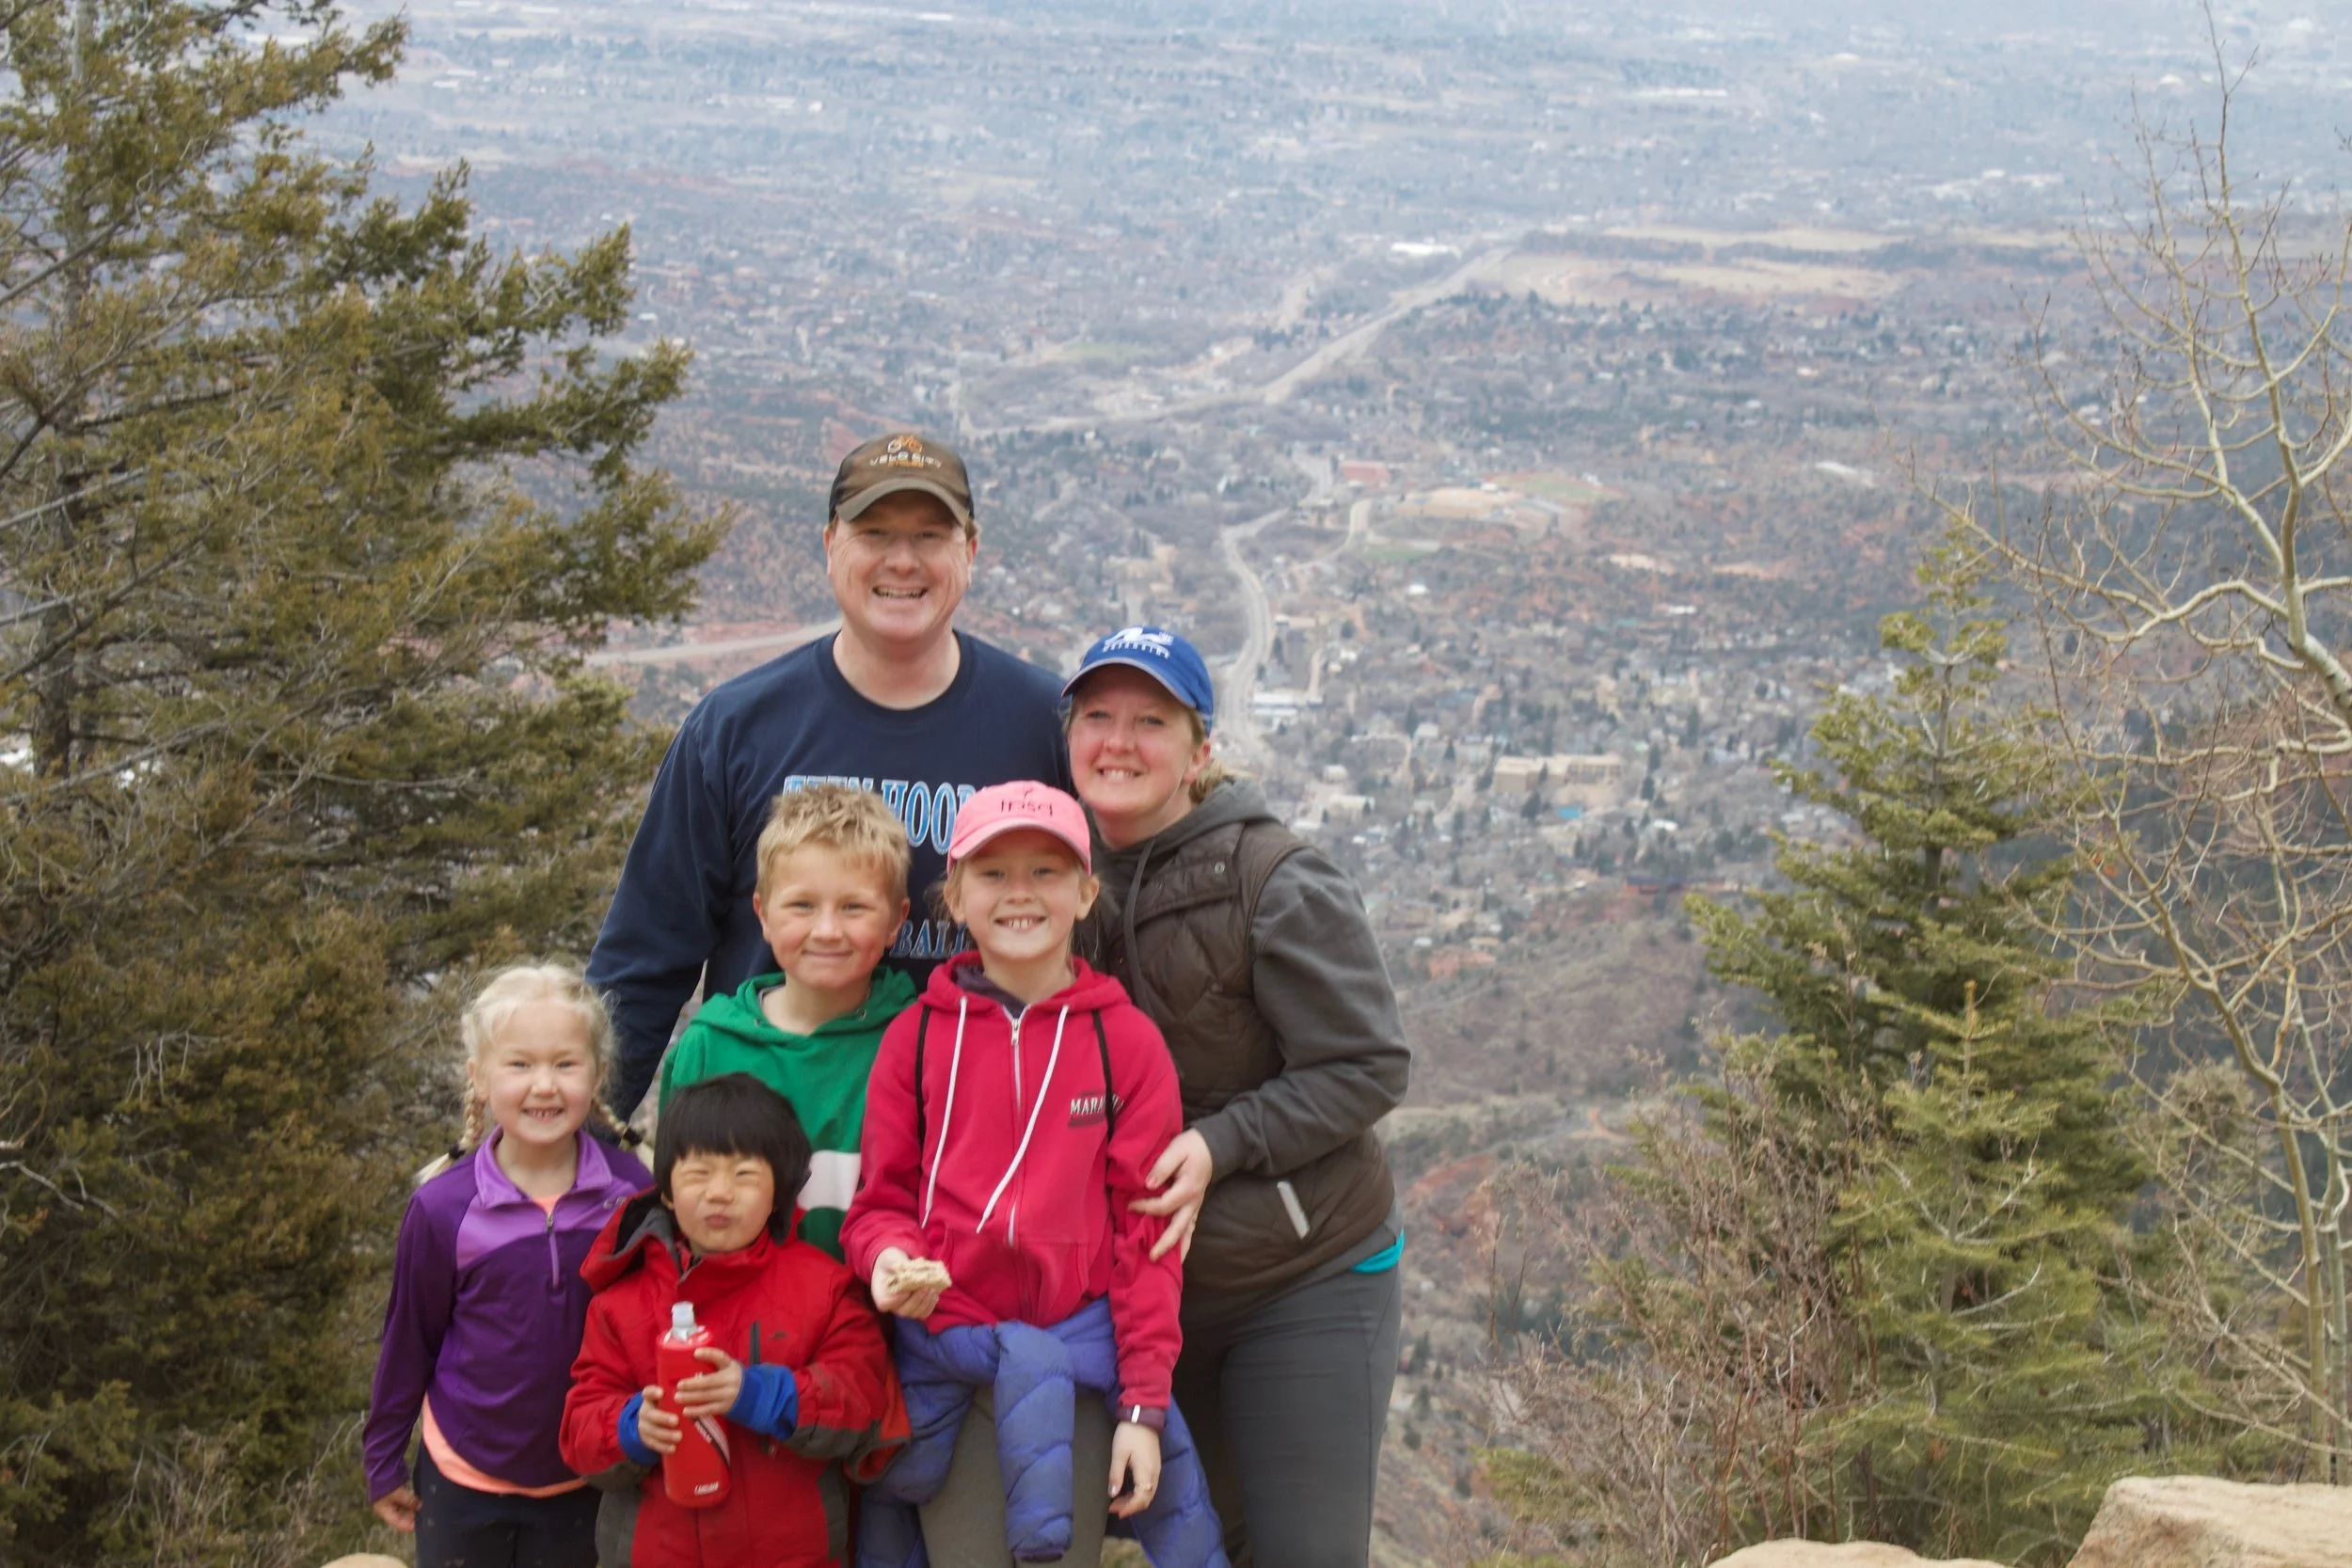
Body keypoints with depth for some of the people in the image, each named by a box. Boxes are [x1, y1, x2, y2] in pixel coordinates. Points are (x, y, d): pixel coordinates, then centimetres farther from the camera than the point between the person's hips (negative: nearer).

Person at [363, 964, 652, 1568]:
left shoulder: (630, 1190, -13)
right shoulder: (443, 1207, -16)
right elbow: (408, 1339, -4)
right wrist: (384, 1462, 5)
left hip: (583, 1483, 1)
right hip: (464, 1480, -1)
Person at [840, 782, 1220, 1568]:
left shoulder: (1127, 1040, -1)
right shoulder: (917, 1036, 1)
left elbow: (1146, 1230, 0)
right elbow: (881, 1197, 7)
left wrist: (1143, 1406, -2)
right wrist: (889, 1258, -17)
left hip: (1078, 1359, 0)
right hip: (946, 1351, 0)